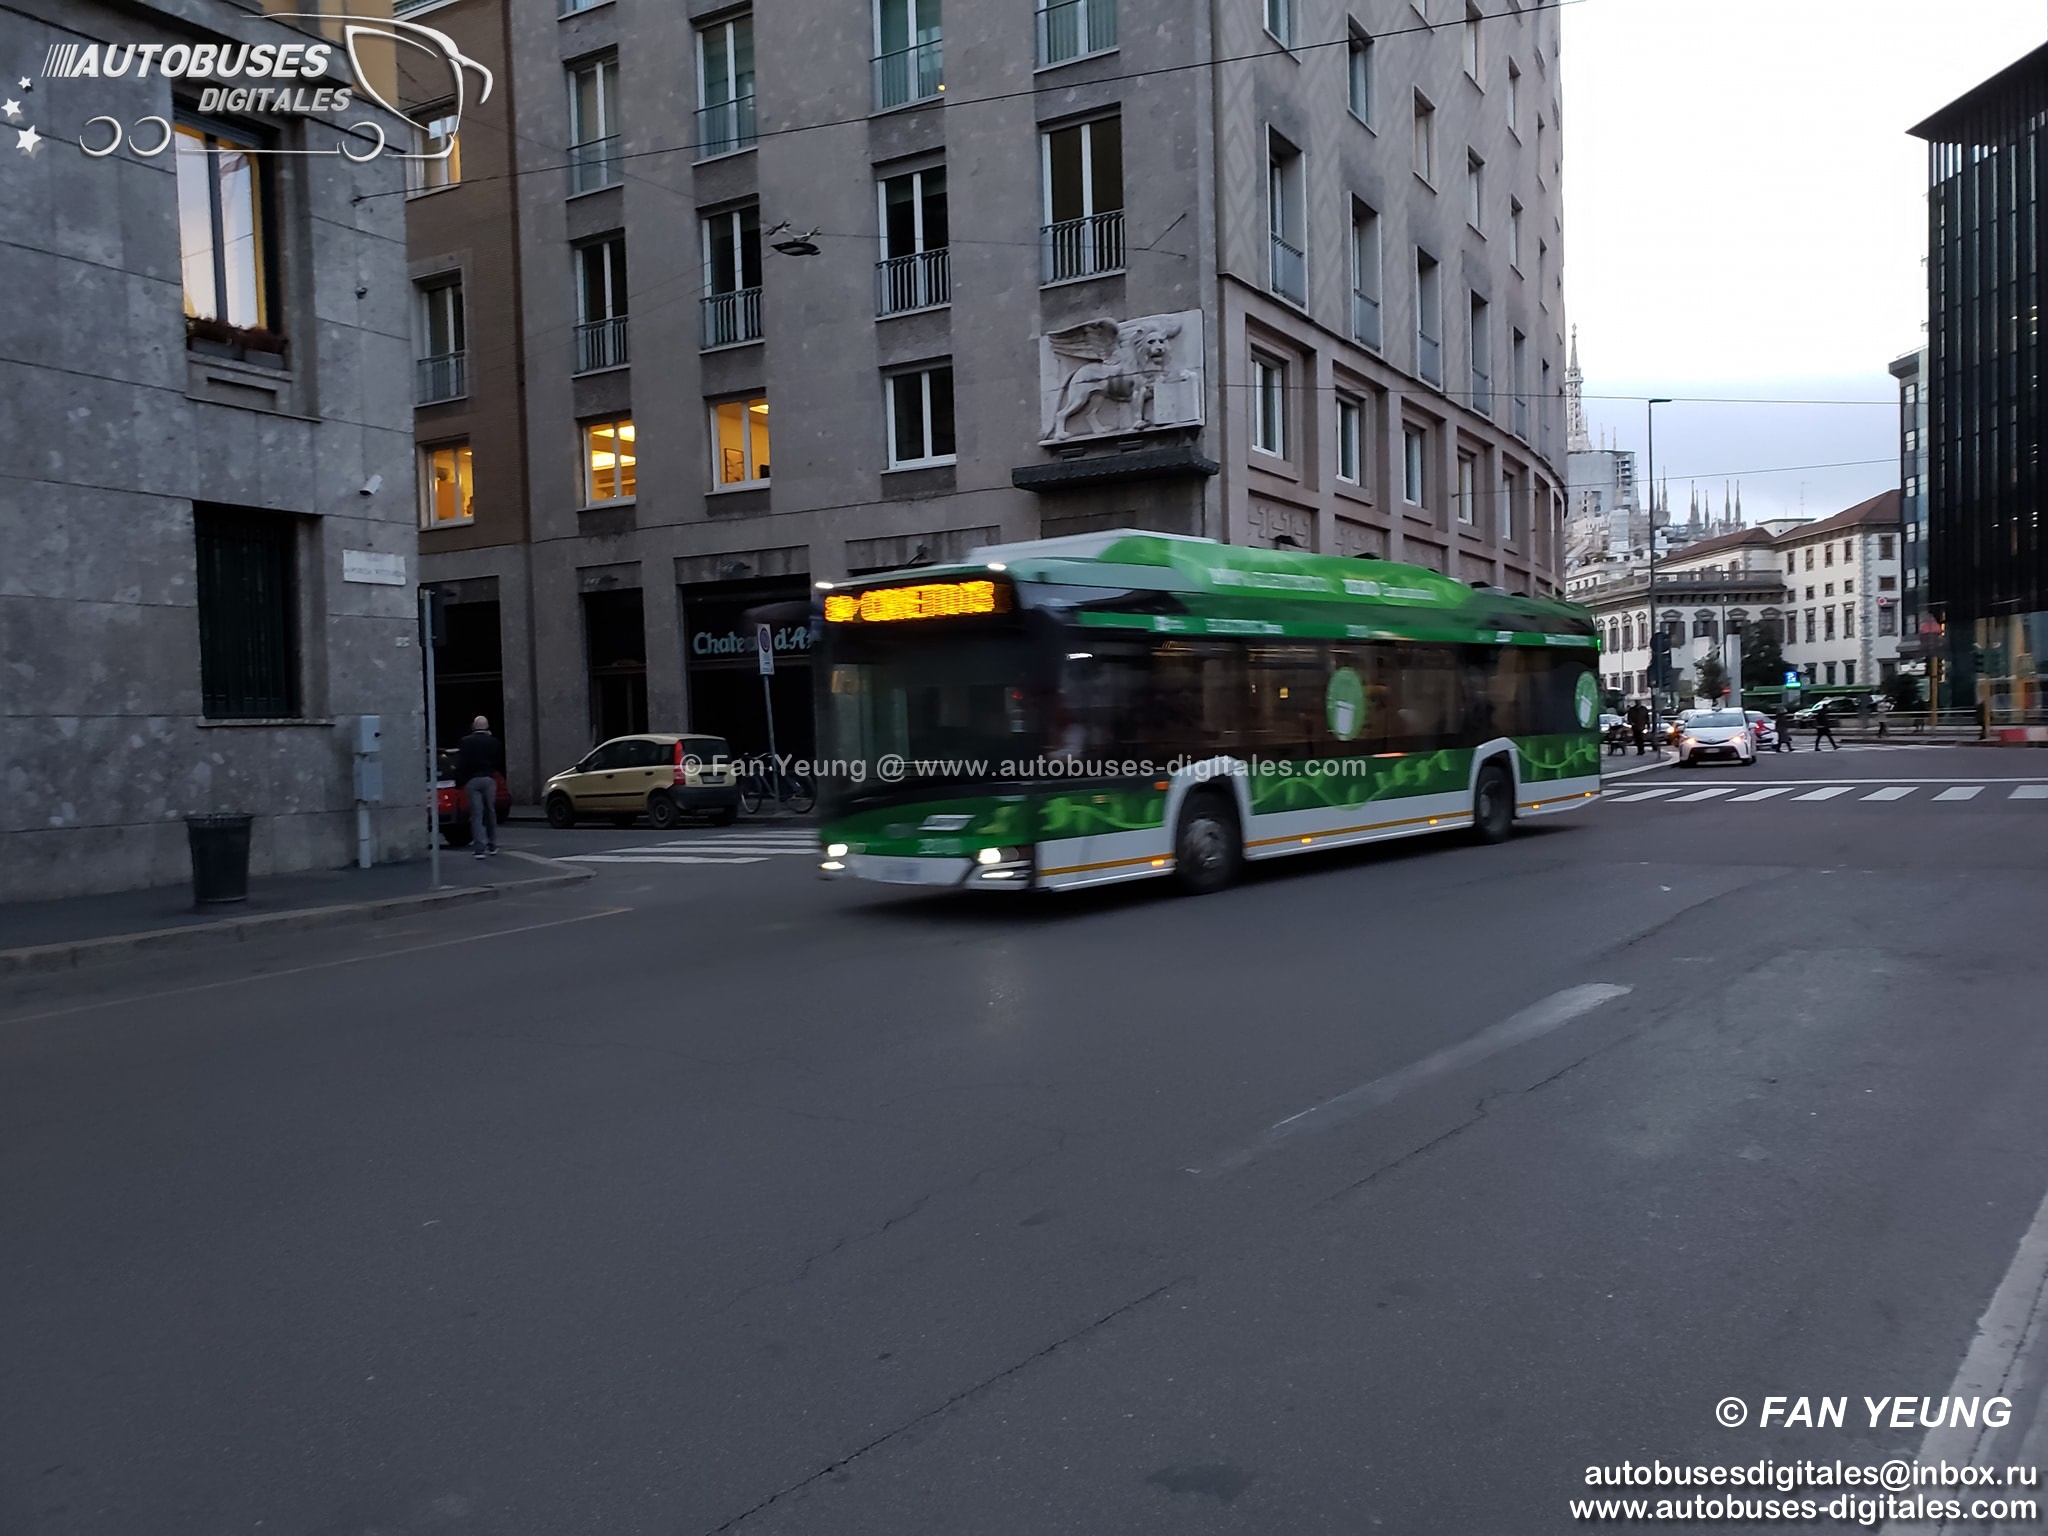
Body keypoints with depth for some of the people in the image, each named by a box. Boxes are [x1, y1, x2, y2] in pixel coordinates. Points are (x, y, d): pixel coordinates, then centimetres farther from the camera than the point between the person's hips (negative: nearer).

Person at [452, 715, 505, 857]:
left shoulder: (465, 742, 0)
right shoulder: (494, 742, 2)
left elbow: (460, 764, -2)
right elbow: (501, 764, 6)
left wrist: (459, 781, 1)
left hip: (471, 781, -1)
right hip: (489, 779, 1)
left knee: (476, 815, -1)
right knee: (490, 813, 13)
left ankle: (481, 848, -10)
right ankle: (492, 846, 19)